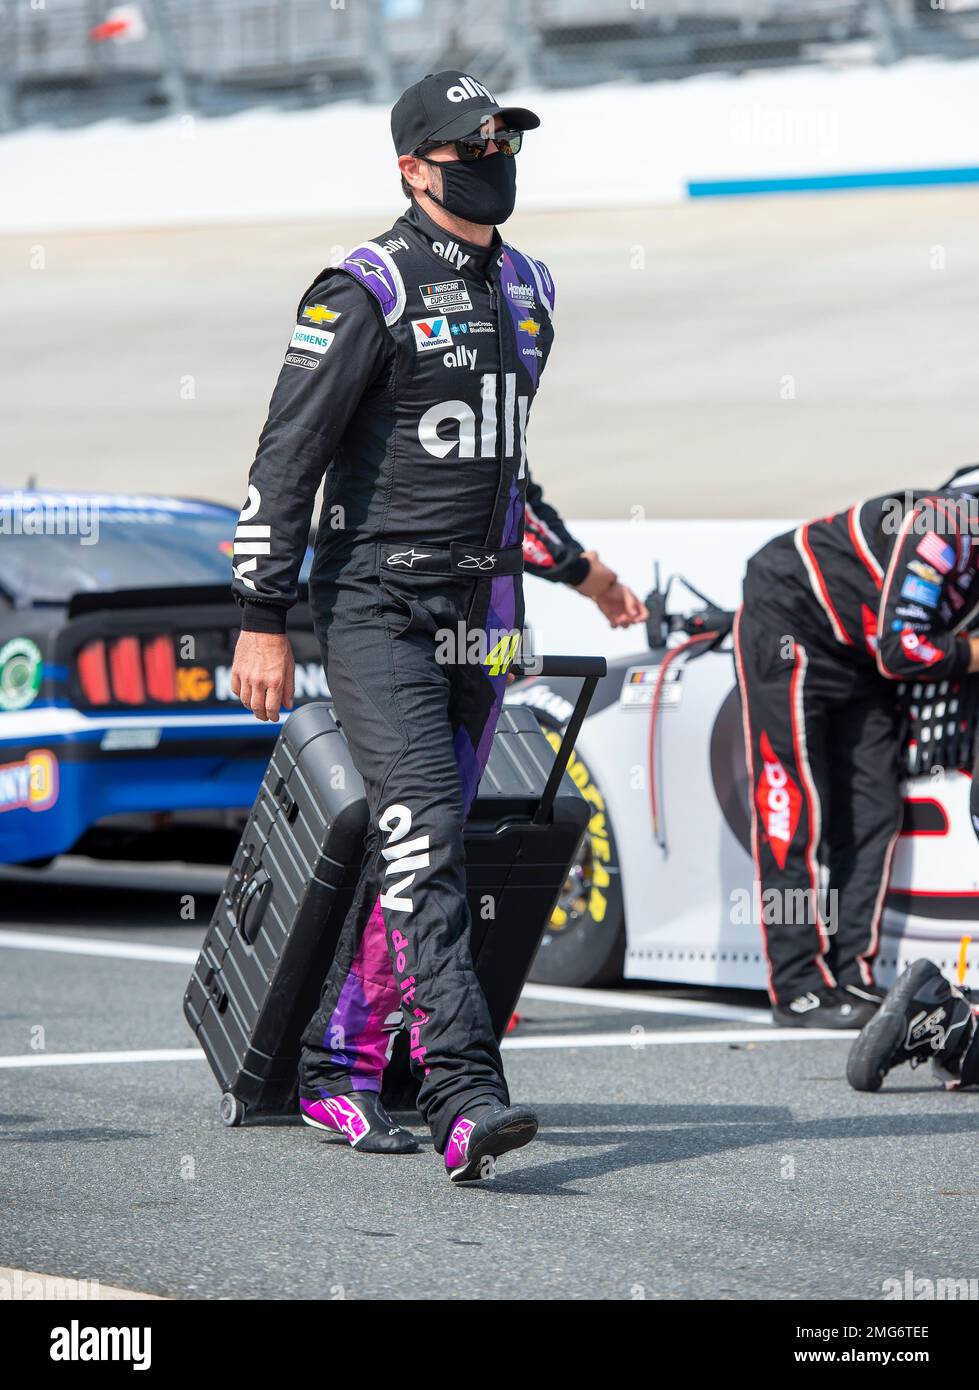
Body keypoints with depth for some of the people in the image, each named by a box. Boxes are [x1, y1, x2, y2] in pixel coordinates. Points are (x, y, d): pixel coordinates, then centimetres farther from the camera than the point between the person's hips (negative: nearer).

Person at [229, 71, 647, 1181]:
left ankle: (337, 1071, 20)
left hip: (482, 619, 7)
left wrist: (577, 568, 34)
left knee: (418, 847, 9)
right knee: (425, 840, -17)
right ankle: (464, 1095, -25)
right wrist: (262, 619, -13)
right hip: (379, 615, -7)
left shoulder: (524, 293, 14)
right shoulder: (365, 293, -9)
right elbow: (286, 459, -10)